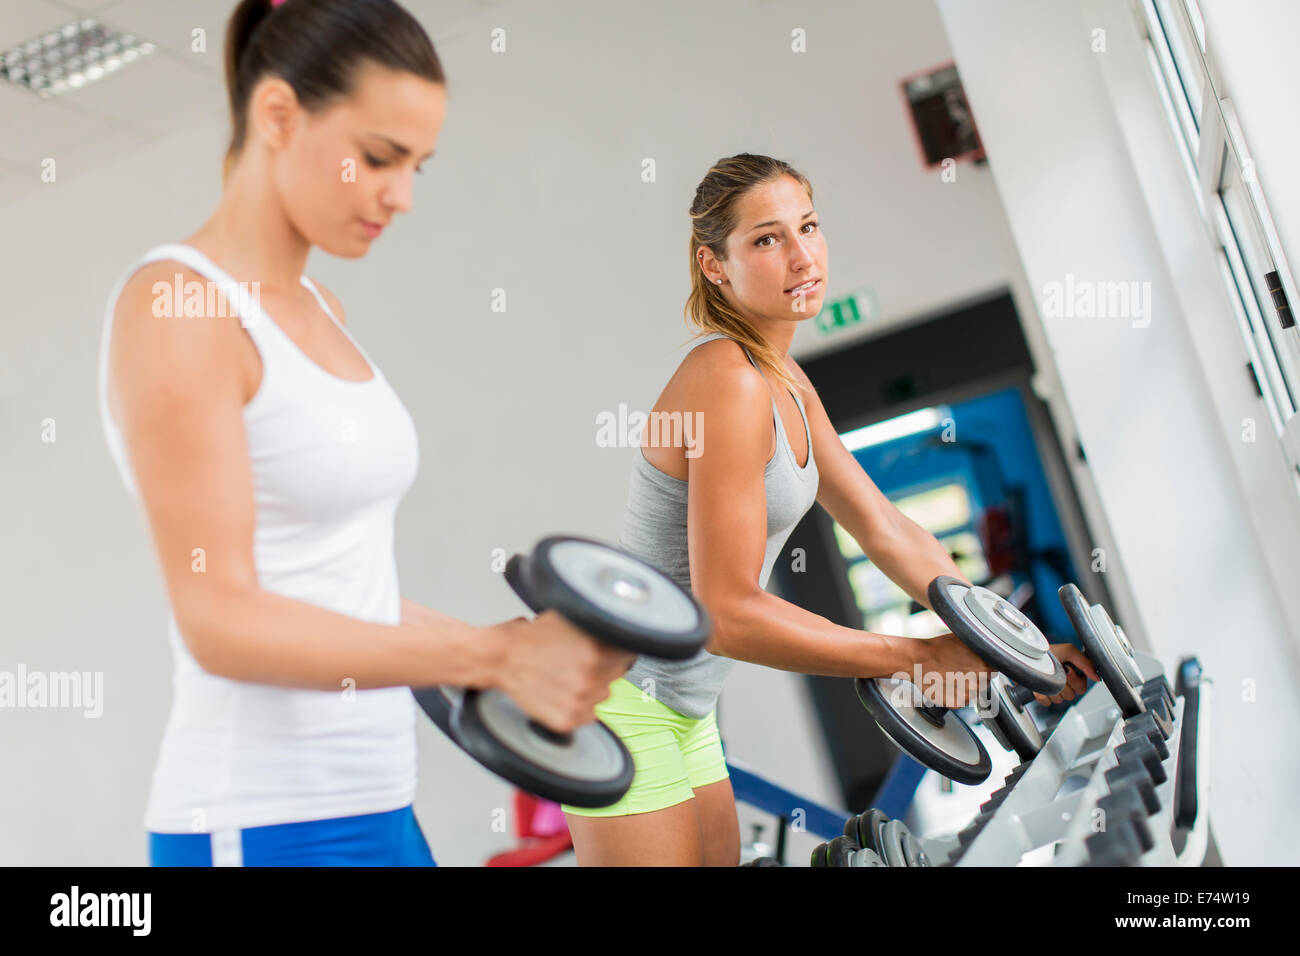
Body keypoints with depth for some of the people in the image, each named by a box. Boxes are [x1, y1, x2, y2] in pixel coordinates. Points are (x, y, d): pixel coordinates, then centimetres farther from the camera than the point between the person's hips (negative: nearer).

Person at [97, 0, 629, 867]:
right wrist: (493, 656, -26)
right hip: (262, 823, -8)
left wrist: (515, 651, 7)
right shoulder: (173, 306, -13)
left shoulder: (321, 312, 11)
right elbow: (220, 617, -20)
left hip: (375, 806, 8)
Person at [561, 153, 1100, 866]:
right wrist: (917, 657, -21)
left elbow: (883, 529, 10)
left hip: (680, 702, 9)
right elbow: (728, 612, -26)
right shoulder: (729, 383, -23)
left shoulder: (784, 381, 6)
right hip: (622, 699, -9)